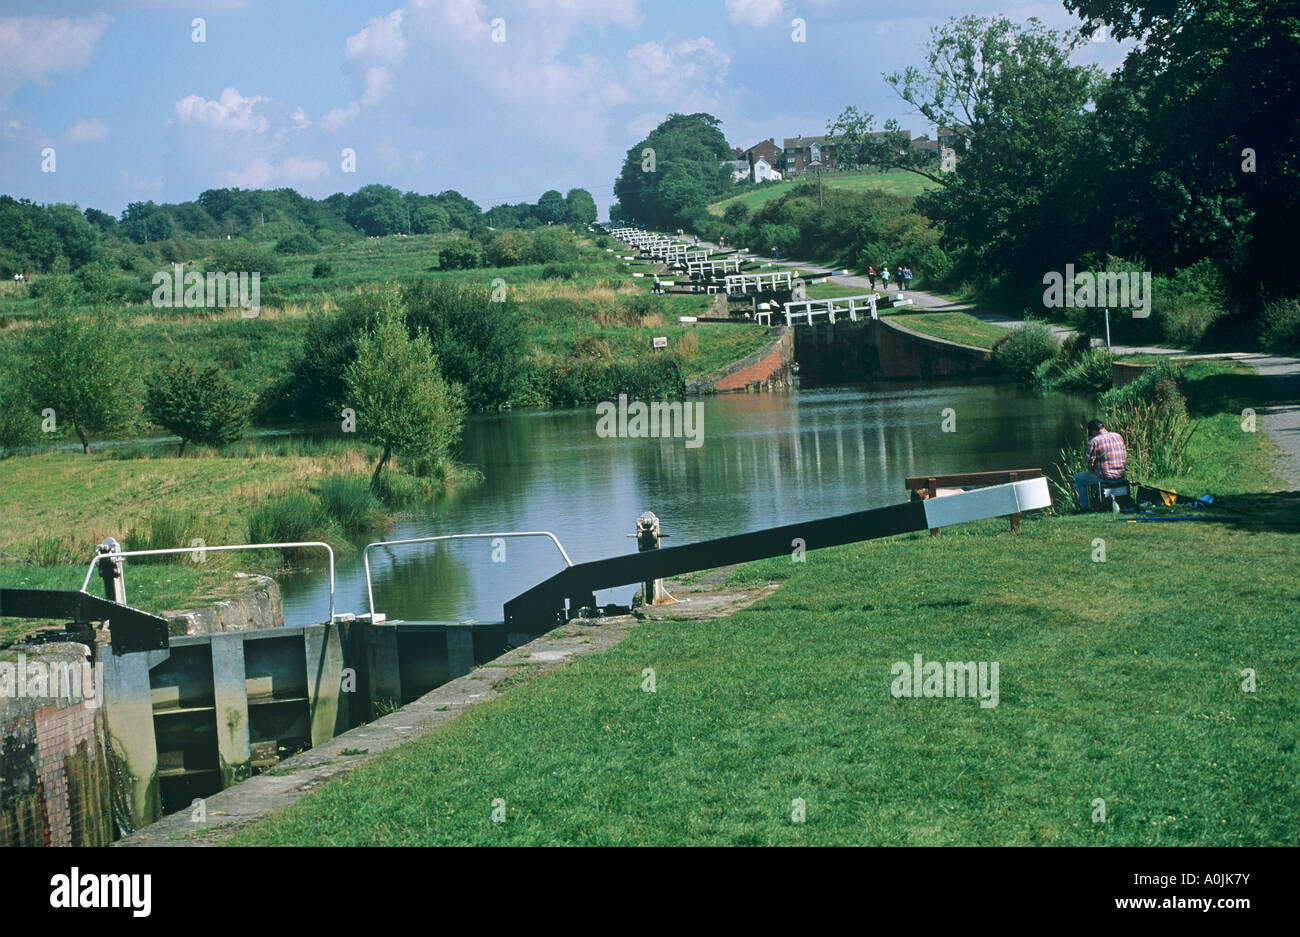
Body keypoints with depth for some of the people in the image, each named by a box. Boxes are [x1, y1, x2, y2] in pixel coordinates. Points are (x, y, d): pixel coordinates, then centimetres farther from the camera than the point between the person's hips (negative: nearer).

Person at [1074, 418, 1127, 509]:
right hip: (1121, 475, 6)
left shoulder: (1094, 441, -14)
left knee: (1078, 477, 15)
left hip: (1105, 478, -6)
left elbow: (1088, 462, -11)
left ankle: (1085, 506, 17)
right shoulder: (1118, 436, 6)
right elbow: (1125, 456, 15)